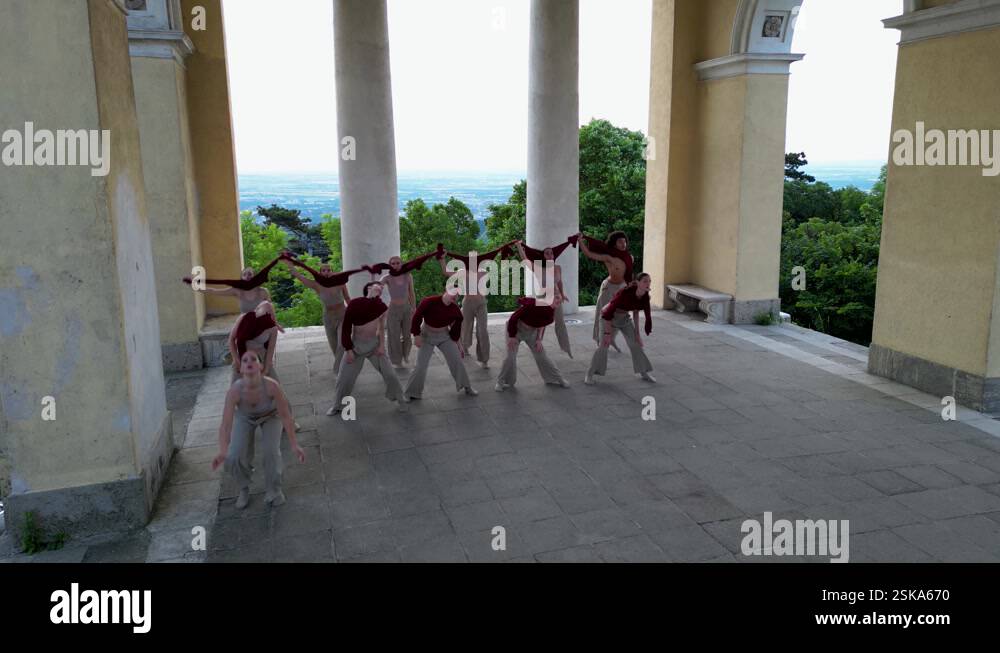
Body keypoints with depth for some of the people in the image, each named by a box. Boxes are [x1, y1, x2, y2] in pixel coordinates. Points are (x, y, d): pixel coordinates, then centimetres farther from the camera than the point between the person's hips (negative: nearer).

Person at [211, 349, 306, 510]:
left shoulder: (271, 386, -39)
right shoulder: (234, 391, -37)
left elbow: (286, 416, -28)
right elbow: (226, 425, -41)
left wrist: (294, 445, -31)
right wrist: (223, 452, -57)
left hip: (270, 415, -1)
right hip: (245, 418, 1)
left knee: (272, 451, -21)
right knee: (235, 457, -15)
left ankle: (273, 490, 8)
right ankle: (244, 489, 17)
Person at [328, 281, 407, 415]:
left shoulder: (382, 306, -4)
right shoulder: (355, 303, -16)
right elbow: (346, 326, -13)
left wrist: (382, 345, -2)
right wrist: (348, 349, -14)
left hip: (374, 344, 3)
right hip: (356, 344, -2)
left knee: (389, 373, 3)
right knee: (344, 378, 5)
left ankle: (400, 399, 25)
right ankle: (337, 406, 26)